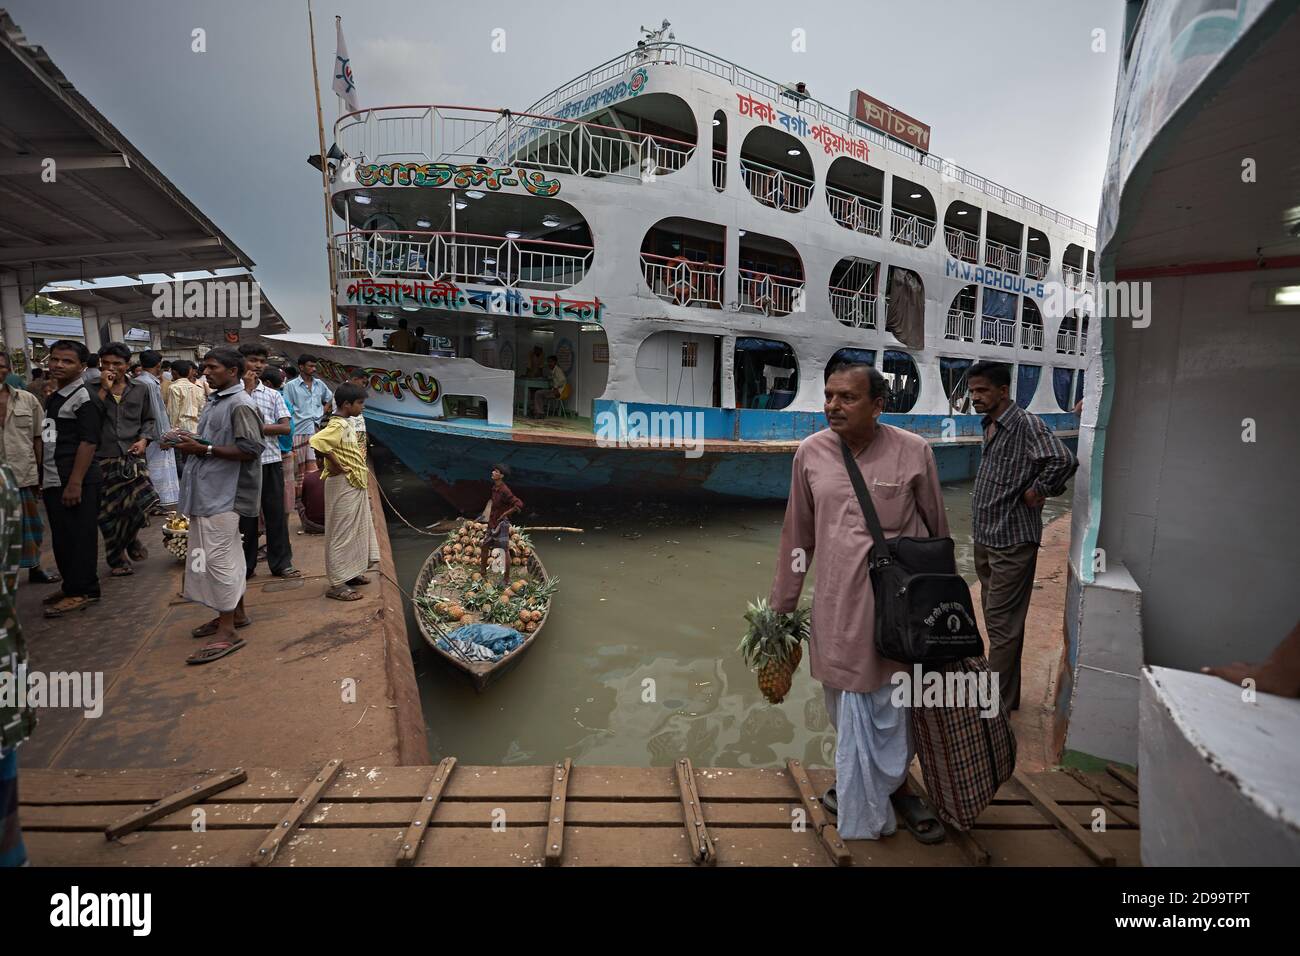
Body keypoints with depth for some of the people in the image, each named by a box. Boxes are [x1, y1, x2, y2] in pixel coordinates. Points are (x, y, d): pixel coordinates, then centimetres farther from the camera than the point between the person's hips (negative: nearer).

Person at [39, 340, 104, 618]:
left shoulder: (83, 398, -12)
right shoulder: (53, 398, 16)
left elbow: (88, 442, -18)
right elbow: (49, 441, 22)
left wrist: (74, 483, -21)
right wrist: (44, 479, 19)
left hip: (76, 483, -9)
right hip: (53, 481, 9)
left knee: (79, 537, -1)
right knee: (61, 538, 15)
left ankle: (82, 592, 9)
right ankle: (70, 586, 26)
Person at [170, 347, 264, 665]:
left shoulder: (241, 405, -13)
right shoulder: (215, 401, 15)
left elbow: (251, 450, -20)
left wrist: (204, 449, -19)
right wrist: (190, 441, 5)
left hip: (223, 493, -9)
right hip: (209, 491, 10)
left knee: (217, 557, -9)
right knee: (227, 553, 17)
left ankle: (227, 631, -3)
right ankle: (236, 612, 29)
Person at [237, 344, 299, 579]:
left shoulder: (273, 394, 9)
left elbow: (286, 427, 2)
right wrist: (247, 388, -9)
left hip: (270, 459, 2)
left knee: (276, 512, 5)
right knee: (246, 513, 7)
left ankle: (281, 563, 12)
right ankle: (246, 564, 19)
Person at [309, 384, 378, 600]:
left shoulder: (346, 423, 10)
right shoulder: (338, 425, -19)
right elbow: (318, 441, -36)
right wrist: (337, 466, -25)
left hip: (355, 484, 10)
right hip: (343, 485, -10)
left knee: (357, 529, 18)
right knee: (342, 533, -3)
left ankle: (351, 573, 32)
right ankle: (337, 585, 4)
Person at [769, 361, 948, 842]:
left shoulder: (914, 451, -8)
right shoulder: (811, 452, -2)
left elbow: (937, 531, 3)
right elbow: (798, 535, 5)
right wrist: (783, 603, 9)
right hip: (838, 603, 2)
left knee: (897, 702, 12)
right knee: (847, 701, 12)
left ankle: (893, 786, 39)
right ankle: (857, 790, 38)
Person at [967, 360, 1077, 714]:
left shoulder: (1026, 424, -17)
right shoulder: (990, 426, 11)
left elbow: (1063, 461, -32)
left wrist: (1036, 492, -18)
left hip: (1012, 542, -9)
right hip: (985, 538, 9)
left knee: (1002, 624, -2)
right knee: (994, 618, 18)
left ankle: (999, 706, 9)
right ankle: (1004, 691, 33)